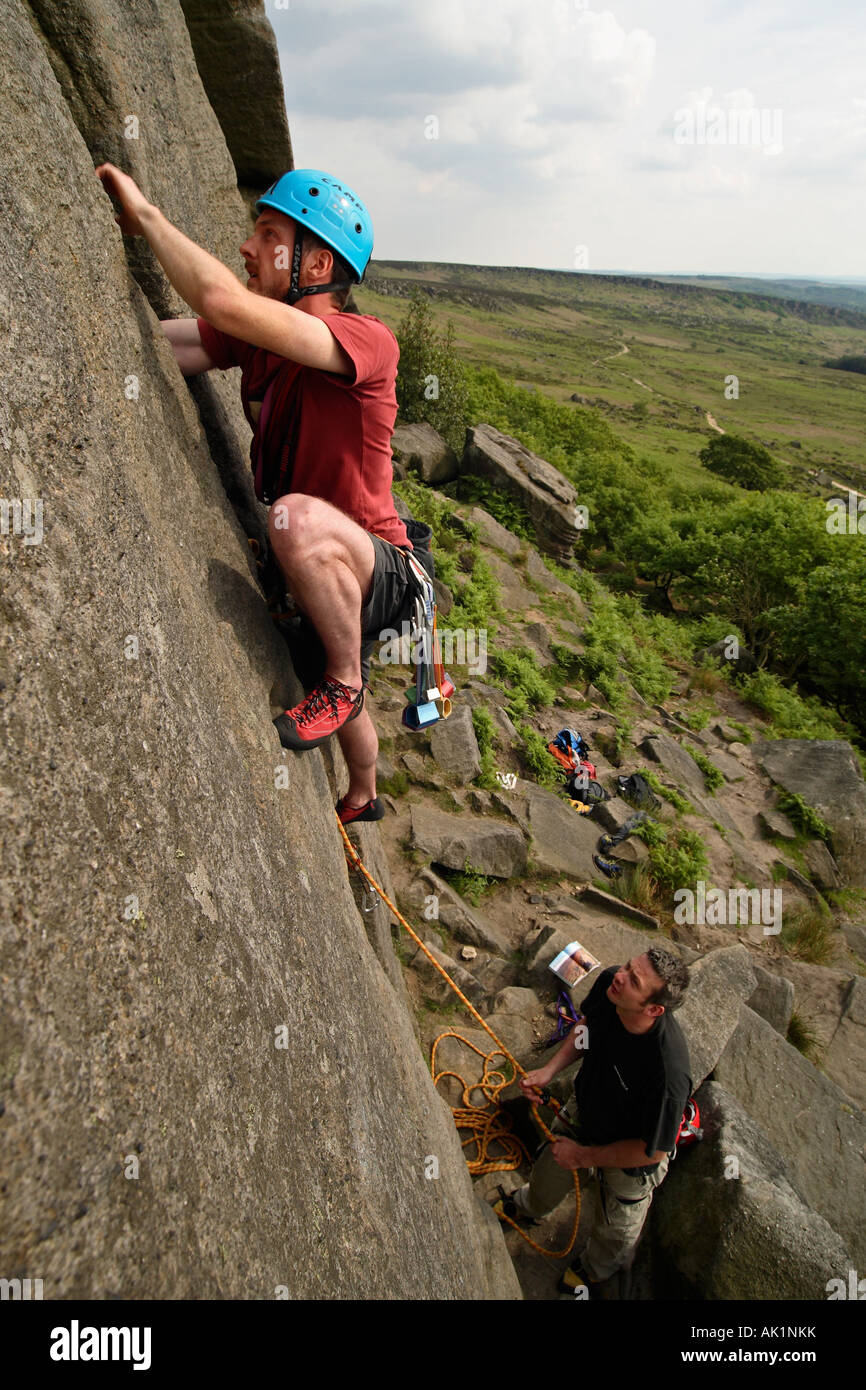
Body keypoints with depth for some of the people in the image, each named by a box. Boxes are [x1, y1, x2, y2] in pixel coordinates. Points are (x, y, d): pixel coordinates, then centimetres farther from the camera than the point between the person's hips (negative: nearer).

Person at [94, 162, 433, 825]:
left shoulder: (368, 341, -23)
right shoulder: (253, 334, 1)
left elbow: (224, 301, -35)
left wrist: (144, 213, -22)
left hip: (381, 570, -7)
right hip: (324, 577, 7)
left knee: (299, 518, -40)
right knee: (345, 711, 27)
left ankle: (344, 680, -16)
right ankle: (364, 799, 58)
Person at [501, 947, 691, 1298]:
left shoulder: (668, 1072, -46)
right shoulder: (609, 982, -31)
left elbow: (651, 1151, -28)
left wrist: (584, 1156, -17)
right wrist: (550, 1069, -14)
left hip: (629, 1156, -4)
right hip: (583, 1110, 5)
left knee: (615, 1230, 28)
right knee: (549, 1170, 33)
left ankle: (594, 1271, 63)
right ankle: (527, 1206, 69)